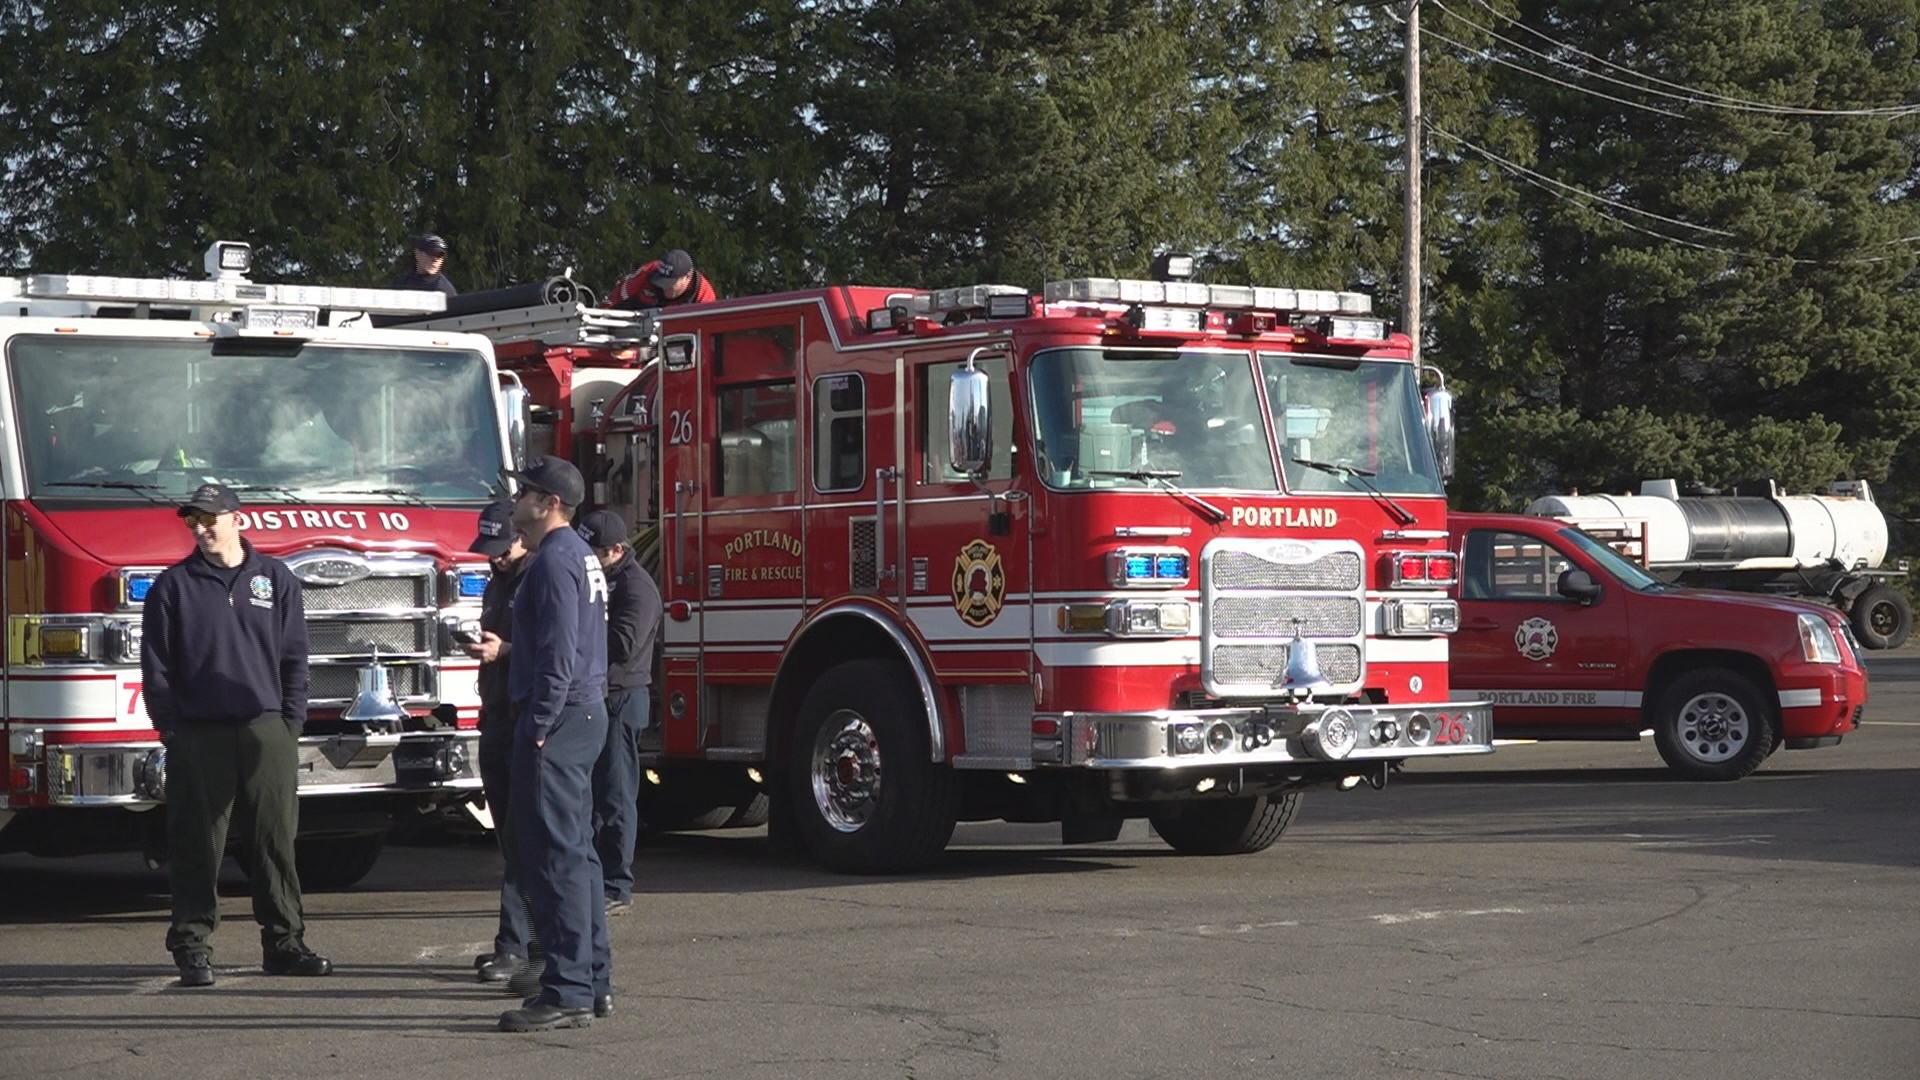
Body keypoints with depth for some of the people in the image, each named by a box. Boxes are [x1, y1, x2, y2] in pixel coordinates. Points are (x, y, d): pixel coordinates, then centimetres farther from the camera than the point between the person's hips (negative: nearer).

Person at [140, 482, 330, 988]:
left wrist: (290, 722, 1)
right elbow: (156, 665, 4)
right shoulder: (174, 586, 5)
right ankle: (192, 945, 6)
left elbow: (294, 657, 8)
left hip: (265, 731, 1)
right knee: (198, 846, 0)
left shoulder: (276, 579, 8)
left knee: (275, 841, 3)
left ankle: (284, 942, 9)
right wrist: (170, 728, -2)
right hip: (199, 734, -1)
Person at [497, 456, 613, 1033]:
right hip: (585, 714, 11)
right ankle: (593, 980, 19)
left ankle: (568, 991, -10)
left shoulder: (554, 561, -15)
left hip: (557, 721, -11)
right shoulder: (578, 554, 18)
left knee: (556, 855, -10)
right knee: (576, 851, 14)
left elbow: (558, 655, -21)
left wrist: (539, 727, -21)